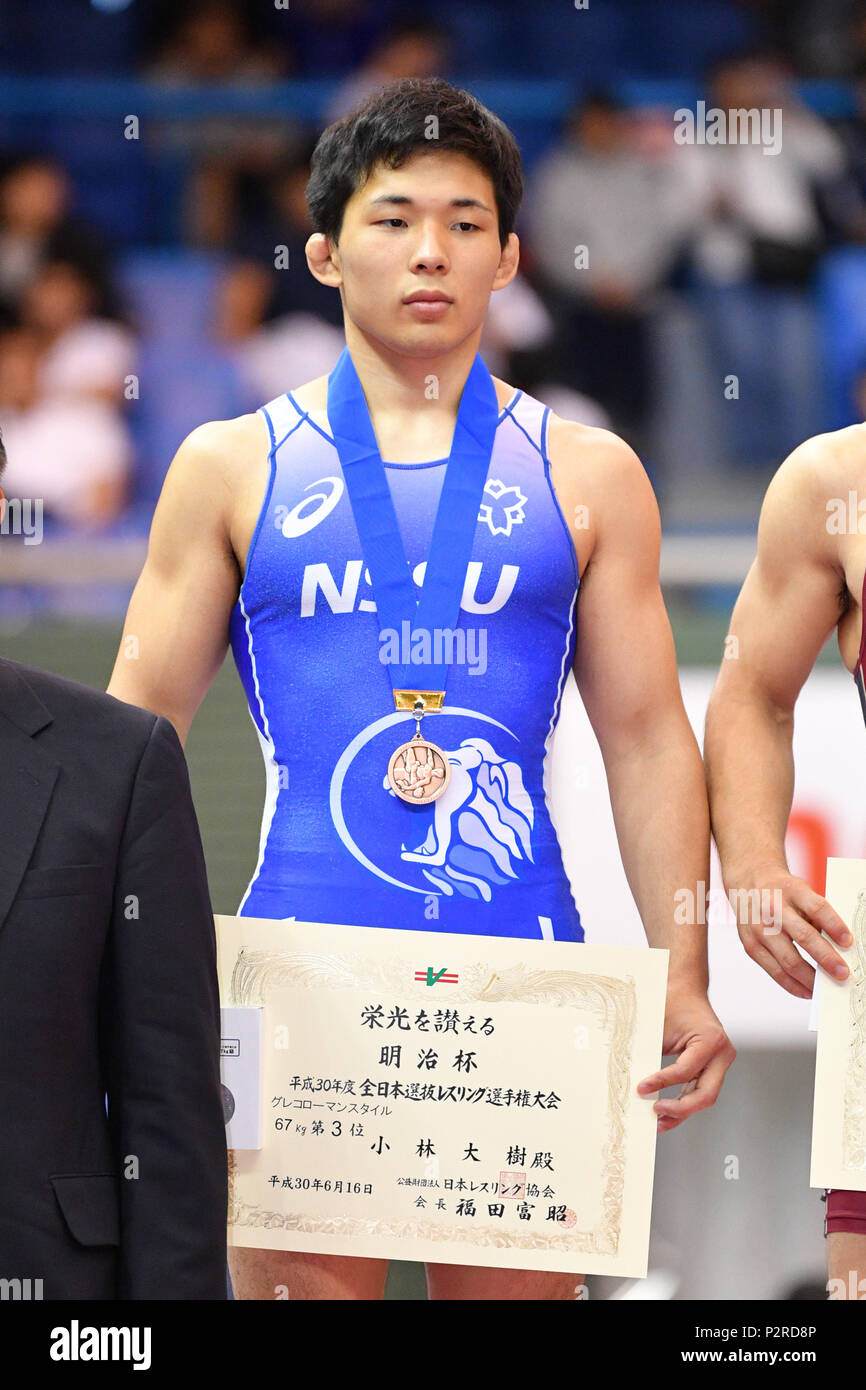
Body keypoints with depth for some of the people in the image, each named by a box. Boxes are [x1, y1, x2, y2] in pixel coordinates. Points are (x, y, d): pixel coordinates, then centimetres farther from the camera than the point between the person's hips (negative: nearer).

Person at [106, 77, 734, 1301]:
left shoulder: (587, 476, 11)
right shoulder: (235, 467, 9)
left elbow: (648, 741, 11)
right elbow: (141, 725, 9)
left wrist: (684, 983, 3)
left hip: (519, 972, 1)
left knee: (521, 1281, 0)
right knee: (300, 1277, -3)